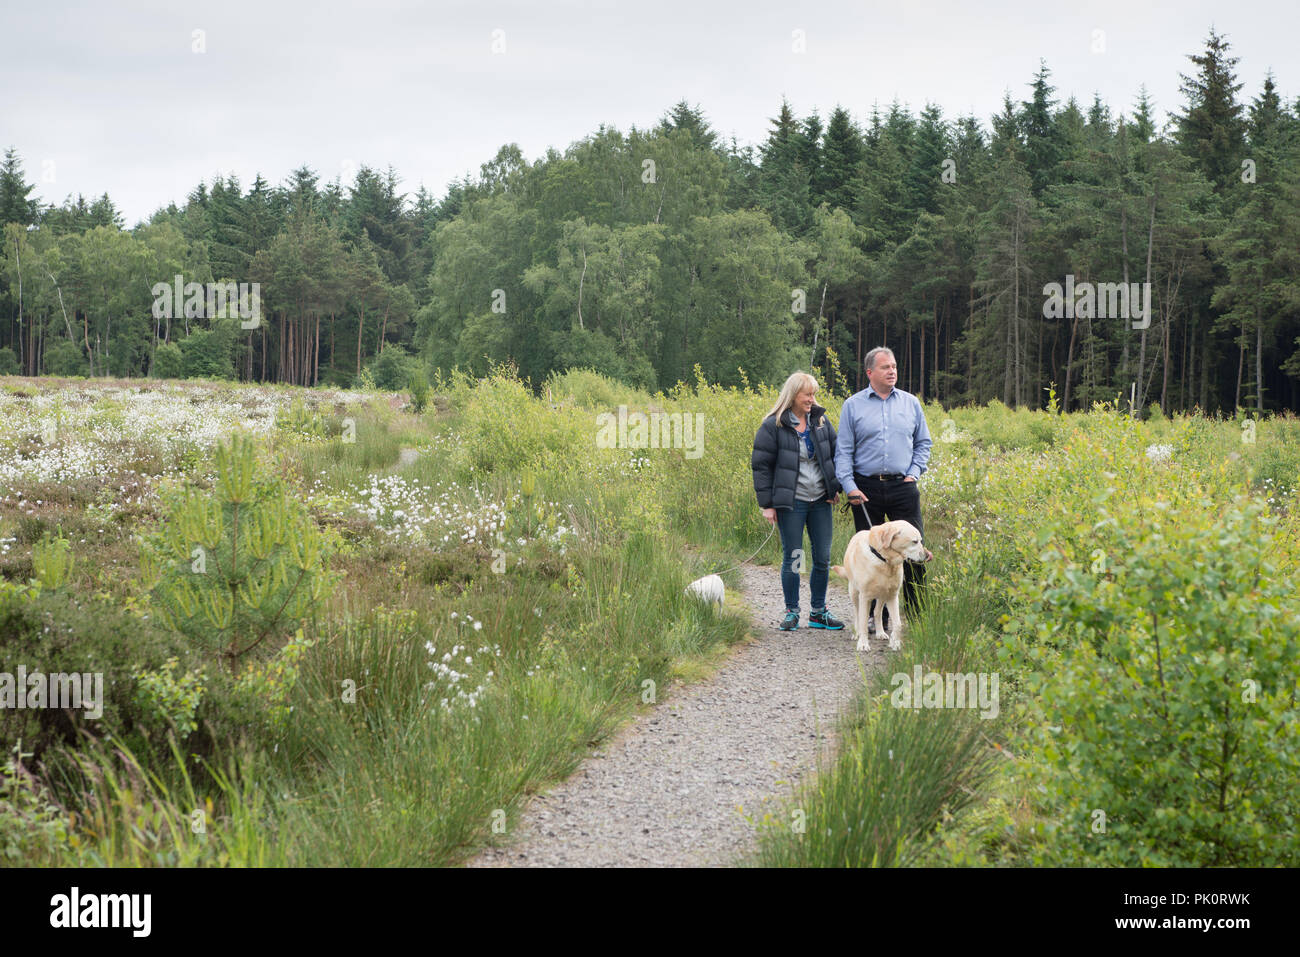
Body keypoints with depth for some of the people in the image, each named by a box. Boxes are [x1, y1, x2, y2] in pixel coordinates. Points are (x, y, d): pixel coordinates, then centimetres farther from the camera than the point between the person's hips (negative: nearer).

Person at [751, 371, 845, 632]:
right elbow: (760, 465, -5)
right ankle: (792, 612, 12)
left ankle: (819, 612, 18)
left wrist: (837, 486, 7)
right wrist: (767, 504, -8)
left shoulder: (820, 420, 8)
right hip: (791, 503, -5)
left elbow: (836, 452, 17)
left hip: (820, 501, 5)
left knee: (823, 558, 6)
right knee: (792, 558, 0)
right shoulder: (773, 426, -7)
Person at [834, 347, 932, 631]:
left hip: (903, 488, 1)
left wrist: (914, 473, 3)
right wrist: (849, 487, -7)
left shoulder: (911, 403, 9)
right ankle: (877, 616, 12)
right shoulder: (852, 405, 4)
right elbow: (844, 451, 3)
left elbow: (924, 442, 18)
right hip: (866, 490, -1)